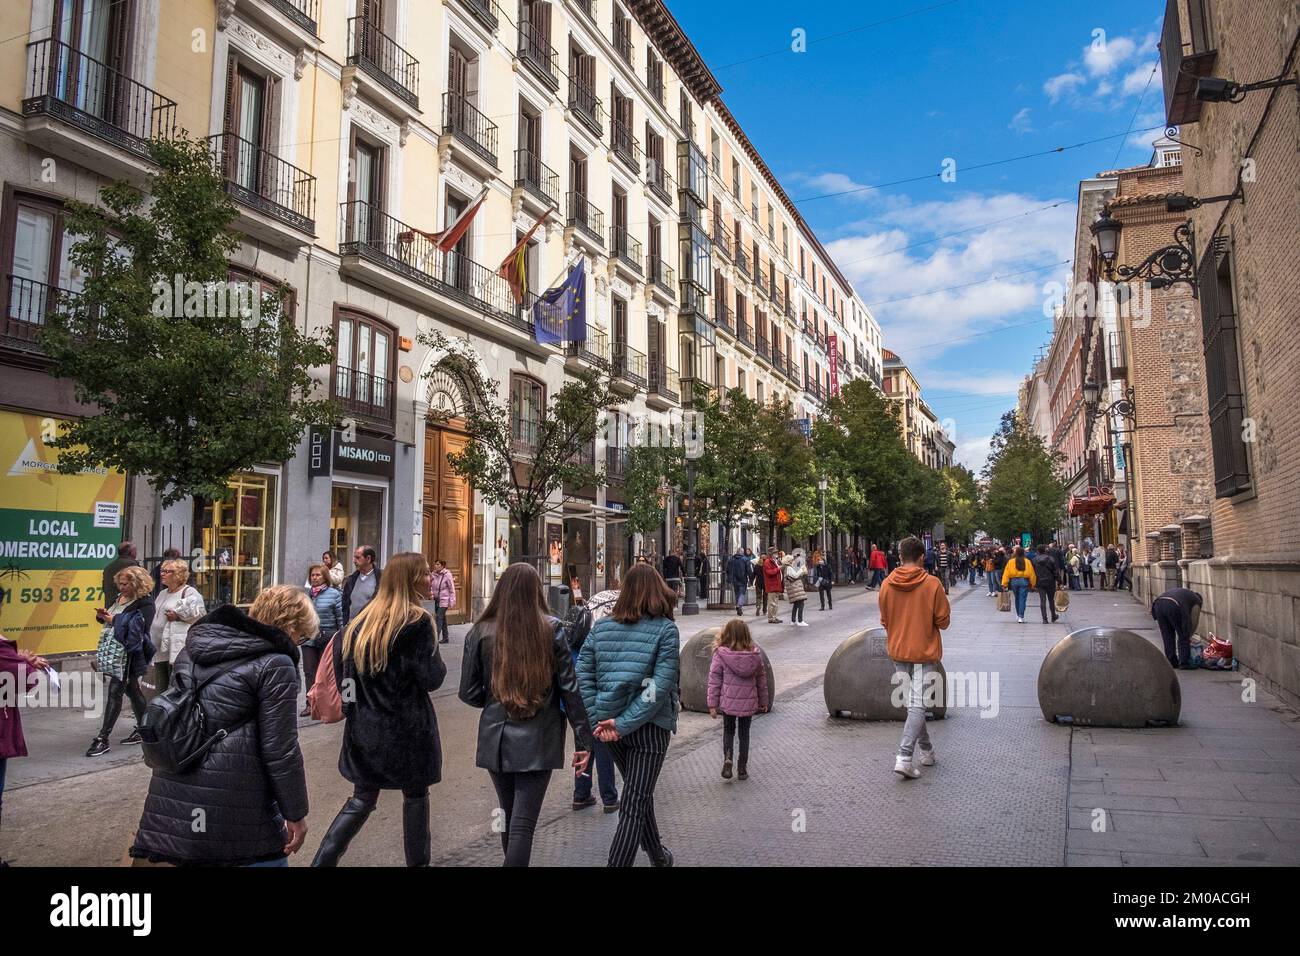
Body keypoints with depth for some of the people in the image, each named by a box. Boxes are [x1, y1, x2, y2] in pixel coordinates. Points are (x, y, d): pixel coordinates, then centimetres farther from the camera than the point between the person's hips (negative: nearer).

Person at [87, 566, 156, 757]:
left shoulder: (145, 603, -13)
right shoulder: (121, 598, 13)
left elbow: (140, 629, -21)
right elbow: (113, 620, 22)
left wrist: (115, 620, -19)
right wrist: (104, 616, 0)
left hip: (129, 653, -9)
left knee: (115, 692, -9)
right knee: (132, 690, 16)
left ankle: (102, 739, -6)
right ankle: (143, 730, 27)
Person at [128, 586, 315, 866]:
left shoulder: (196, 646, 11)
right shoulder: (274, 664, -12)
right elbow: (279, 750, -13)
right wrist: (295, 813, -4)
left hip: (173, 794, 7)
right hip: (235, 809, -7)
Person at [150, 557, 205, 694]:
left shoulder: (189, 593, -7)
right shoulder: (162, 593, 21)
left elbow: (200, 615, -18)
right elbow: (154, 617, 28)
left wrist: (178, 616, -17)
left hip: (178, 651, -9)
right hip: (160, 650, 9)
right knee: (161, 691, 15)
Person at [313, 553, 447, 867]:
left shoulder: (362, 620, 5)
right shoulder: (417, 621, -14)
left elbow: (340, 665, 8)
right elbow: (431, 678, -16)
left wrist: (360, 704, 15)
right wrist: (439, 664, 4)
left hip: (365, 727, 6)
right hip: (408, 727, -5)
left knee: (362, 798, 15)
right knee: (415, 795, 12)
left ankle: (322, 861, 6)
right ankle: (417, 860, 20)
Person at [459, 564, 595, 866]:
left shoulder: (480, 632, -5)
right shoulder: (551, 629, -8)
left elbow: (469, 693, 0)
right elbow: (569, 688, -7)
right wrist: (584, 740, 0)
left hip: (496, 738, 2)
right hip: (539, 741, -2)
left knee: (509, 816, 20)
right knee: (523, 823, 2)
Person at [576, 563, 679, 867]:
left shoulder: (601, 627, 1)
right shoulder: (666, 629, -10)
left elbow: (582, 676, -4)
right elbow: (661, 685, -18)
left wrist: (597, 721, -6)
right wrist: (624, 724, -16)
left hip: (609, 723, 5)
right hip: (650, 726, -5)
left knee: (639, 792, 25)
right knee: (635, 804, 4)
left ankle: (657, 853, 44)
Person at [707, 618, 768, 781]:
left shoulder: (720, 655, -12)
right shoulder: (755, 655, -4)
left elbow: (714, 680, -10)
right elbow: (761, 680, 5)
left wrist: (712, 704, -2)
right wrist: (763, 702, 17)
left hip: (728, 702, -1)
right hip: (749, 703, 2)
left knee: (728, 730, 19)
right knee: (744, 733, 17)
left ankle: (727, 758, -3)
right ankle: (742, 768, 22)